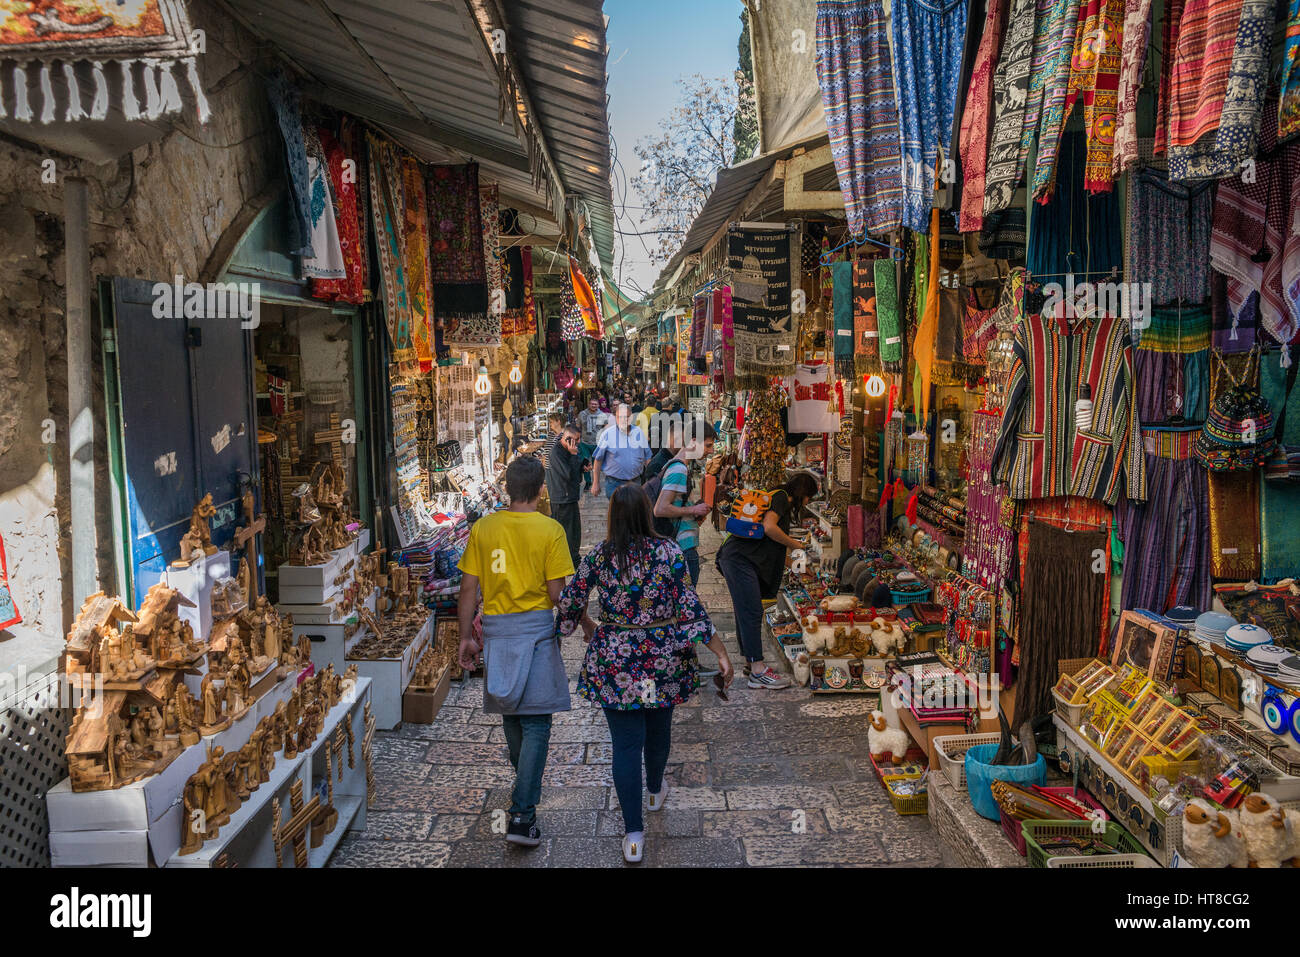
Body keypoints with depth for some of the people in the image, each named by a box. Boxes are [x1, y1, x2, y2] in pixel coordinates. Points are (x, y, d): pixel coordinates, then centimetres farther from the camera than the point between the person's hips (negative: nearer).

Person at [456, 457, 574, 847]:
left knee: (511, 715, 21)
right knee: (535, 723, 1)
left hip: (495, 628, 4)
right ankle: (522, 813, -5)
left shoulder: (482, 528, 1)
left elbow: (469, 588, 1)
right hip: (536, 626, -4)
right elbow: (556, 592, -10)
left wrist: (466, 637, 9)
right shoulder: (550, 530, -9)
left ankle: (526, 785, 43)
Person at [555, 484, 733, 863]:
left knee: (625, 743, 6)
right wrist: (721, 653, -8)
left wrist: (588, 626, 23)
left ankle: (633, 835, 7)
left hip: (616, 663, -1)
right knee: (659, 728, 24)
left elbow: (569, 603, 1)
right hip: (664, 660, 1)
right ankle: (655, 790, 51)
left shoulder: (598, 556, -8)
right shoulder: (669, 552, -12)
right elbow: (691, 609, -14)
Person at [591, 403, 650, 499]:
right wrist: (596, 483, -2)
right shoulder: (607, 434, -6)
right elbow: (598, 459, -2)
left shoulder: (639, 433, 5)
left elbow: (647, 458, 13)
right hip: (614, 483, -4)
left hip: (635, 481, 4)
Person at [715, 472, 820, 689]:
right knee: (752, 612, -11)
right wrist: (795, 544, -6)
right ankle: (758, 671, -10)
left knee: (746, 614, 11)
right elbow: (769, 527, -19)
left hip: (737, 559, 11)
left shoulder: (777, 498, 27)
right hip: (740, 559, -11)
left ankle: (752, 665, 16)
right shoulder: (781, 498, -4)